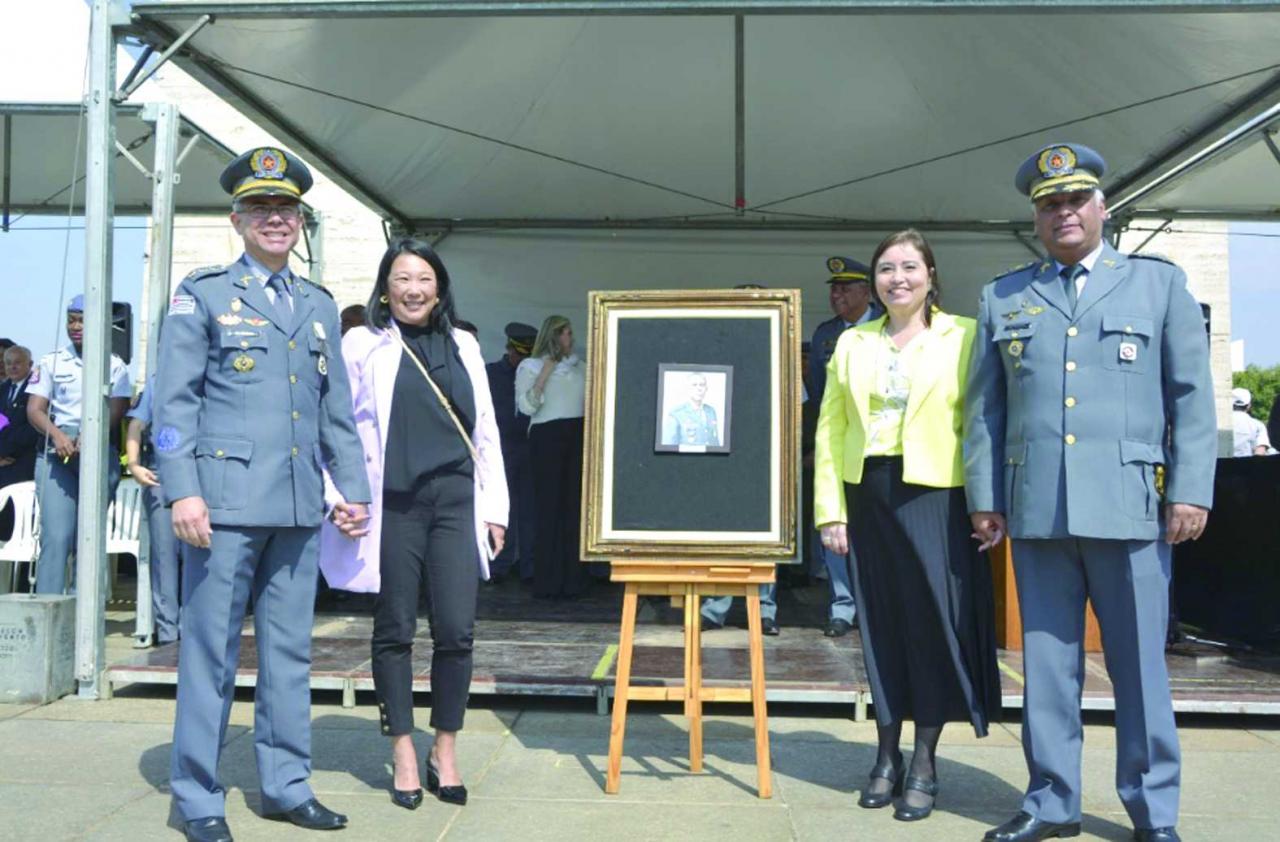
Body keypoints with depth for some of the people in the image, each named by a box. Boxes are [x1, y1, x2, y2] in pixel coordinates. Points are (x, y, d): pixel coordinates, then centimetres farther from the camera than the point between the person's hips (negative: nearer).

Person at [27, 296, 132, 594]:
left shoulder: (115, 365, 9)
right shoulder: (51, 362, 11)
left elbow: (115, 412, -1)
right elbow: (34, 409, 3)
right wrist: (57, 435, -17)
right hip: (57, 454, 0)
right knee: (56, 536, -11)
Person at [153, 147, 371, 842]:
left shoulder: (320, 307, 17)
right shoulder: (201, 294, 3)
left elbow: (337, 411, 17)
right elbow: (174, 400, -3)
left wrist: (353, 488, 11)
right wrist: (181, 490, -12)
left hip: (299, 505, 5)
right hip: (226, 501, -5)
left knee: (291, 649, 11)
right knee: (211, 650, 1)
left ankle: (285, 785, 22)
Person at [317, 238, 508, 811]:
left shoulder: (463, 346, 14)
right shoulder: (363, 345, 4)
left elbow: (485, 432, 15)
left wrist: (495, 507, 11)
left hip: (455, 504, 3)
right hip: (392, 506, -2)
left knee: (457, 630, 0)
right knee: (395, 631, 6)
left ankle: (444, 753, 17)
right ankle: (404, 757, 19)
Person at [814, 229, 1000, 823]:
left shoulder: (964, 337, 1)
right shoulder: (853, 344, 11)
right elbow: (830, 429, 8)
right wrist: (830, 510, 1)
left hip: (936, 496, -3)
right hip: (869, 495, 3)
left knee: (936, 621, 0)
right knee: (881, 624, 9)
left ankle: (924, 762, 15)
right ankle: (886, 757, 21)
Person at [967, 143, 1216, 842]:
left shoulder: (1160, 282, 11)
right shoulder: (1002, 298, 14)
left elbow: (1192, 395, 5)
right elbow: (983, 408, 12)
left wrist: (1191, 490, -3)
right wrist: (983, 497, 6)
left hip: (1129, 506, -1)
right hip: (1036, 513, 2)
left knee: (1139, 663, 4)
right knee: (1047, 663, 8)